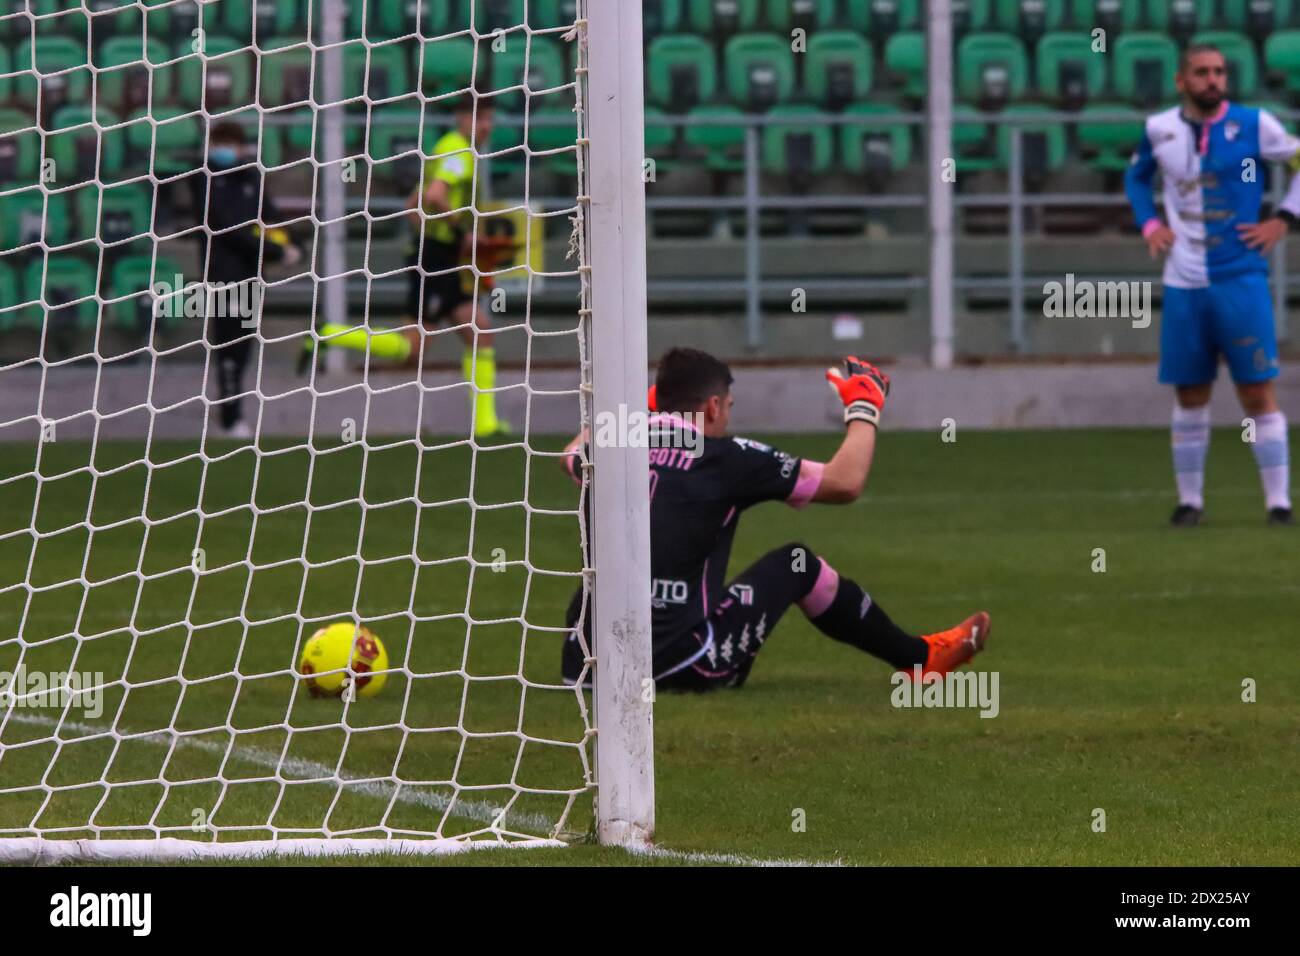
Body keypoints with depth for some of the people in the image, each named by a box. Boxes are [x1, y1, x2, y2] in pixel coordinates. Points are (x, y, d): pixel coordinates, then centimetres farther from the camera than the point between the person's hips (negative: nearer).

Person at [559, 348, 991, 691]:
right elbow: (846, 482, 3)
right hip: (680, 665, -4)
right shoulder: (725, 457, -4)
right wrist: (864, 409, 20)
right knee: (797, 563, 16)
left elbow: (573, 454, 39)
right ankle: (920, 657, 33)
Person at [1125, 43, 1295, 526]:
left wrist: (1283, 220, -4)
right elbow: (1136, 175, 23)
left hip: (1241, 279, -3)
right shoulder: (1158, 130, 4)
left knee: (1257, 392, -5)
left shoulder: (1254, 125, -5)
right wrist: (1148, 223, 7)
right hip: (1183, 285, 3)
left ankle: (1278, 500, 0)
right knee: (1189, 396, 7)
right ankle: (1189, 499, 17)